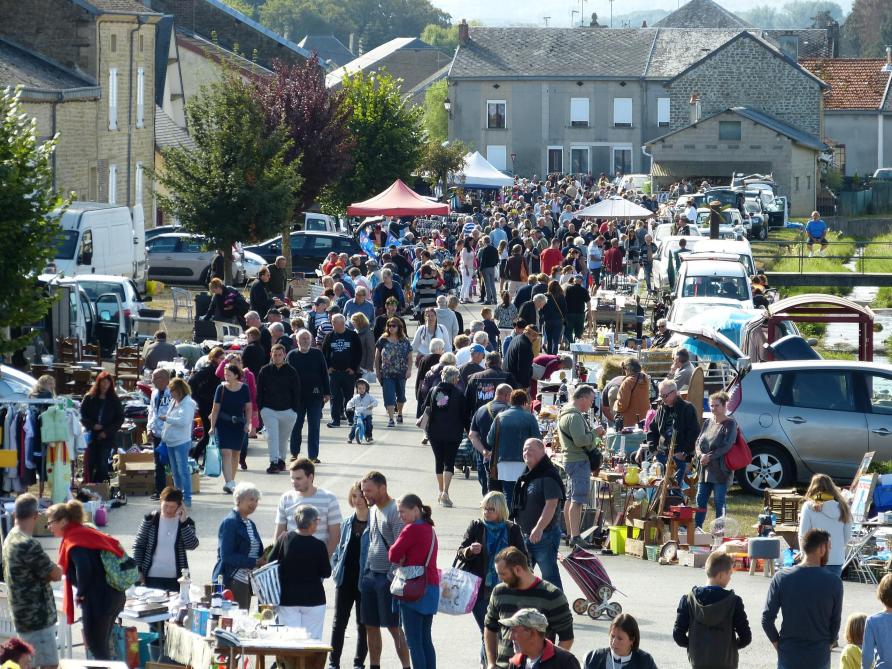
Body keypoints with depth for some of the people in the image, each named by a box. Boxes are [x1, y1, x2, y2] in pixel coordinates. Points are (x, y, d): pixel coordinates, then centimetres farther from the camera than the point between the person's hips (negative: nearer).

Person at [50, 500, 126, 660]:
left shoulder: (73, 541, -13)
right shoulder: (86, 532, 14)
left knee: (97, 648, 0)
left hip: (97, 599, -9)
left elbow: (83, 569, -28)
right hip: (114, 596, 9)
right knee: (101, 646, 18)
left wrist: (81, 593, -11)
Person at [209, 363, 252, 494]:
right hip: (223, 424, -2)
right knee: (226, 452, -13)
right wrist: (212, 426, -4)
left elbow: (248, 407, 6)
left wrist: (248, 423, -3)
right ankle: (228, 483, -20)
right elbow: (216, 408, -1)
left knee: (236, 453, 9)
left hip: (239, 424, 2)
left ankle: (231, 481, 22)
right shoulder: (221, 388, -4)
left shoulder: (244, 388, -1)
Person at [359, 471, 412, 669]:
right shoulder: (372, 510, 12)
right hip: (370, 574, 8)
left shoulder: (395, 511, -14)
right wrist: (364, 574, 16)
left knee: (394, 626, -5)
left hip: (388, 576, -8)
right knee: (371, 626, 11)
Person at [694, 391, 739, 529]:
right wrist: (700, 455, -9)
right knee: (700, 500, 7)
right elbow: (698, 441, 12)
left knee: (719, 503, -3)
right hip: (705, 470, 7)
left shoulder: (730, 424, -6)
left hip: (720, 470, -7)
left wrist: (709, 456, -17)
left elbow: (727, 446, -15)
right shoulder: (708, 423, 15)